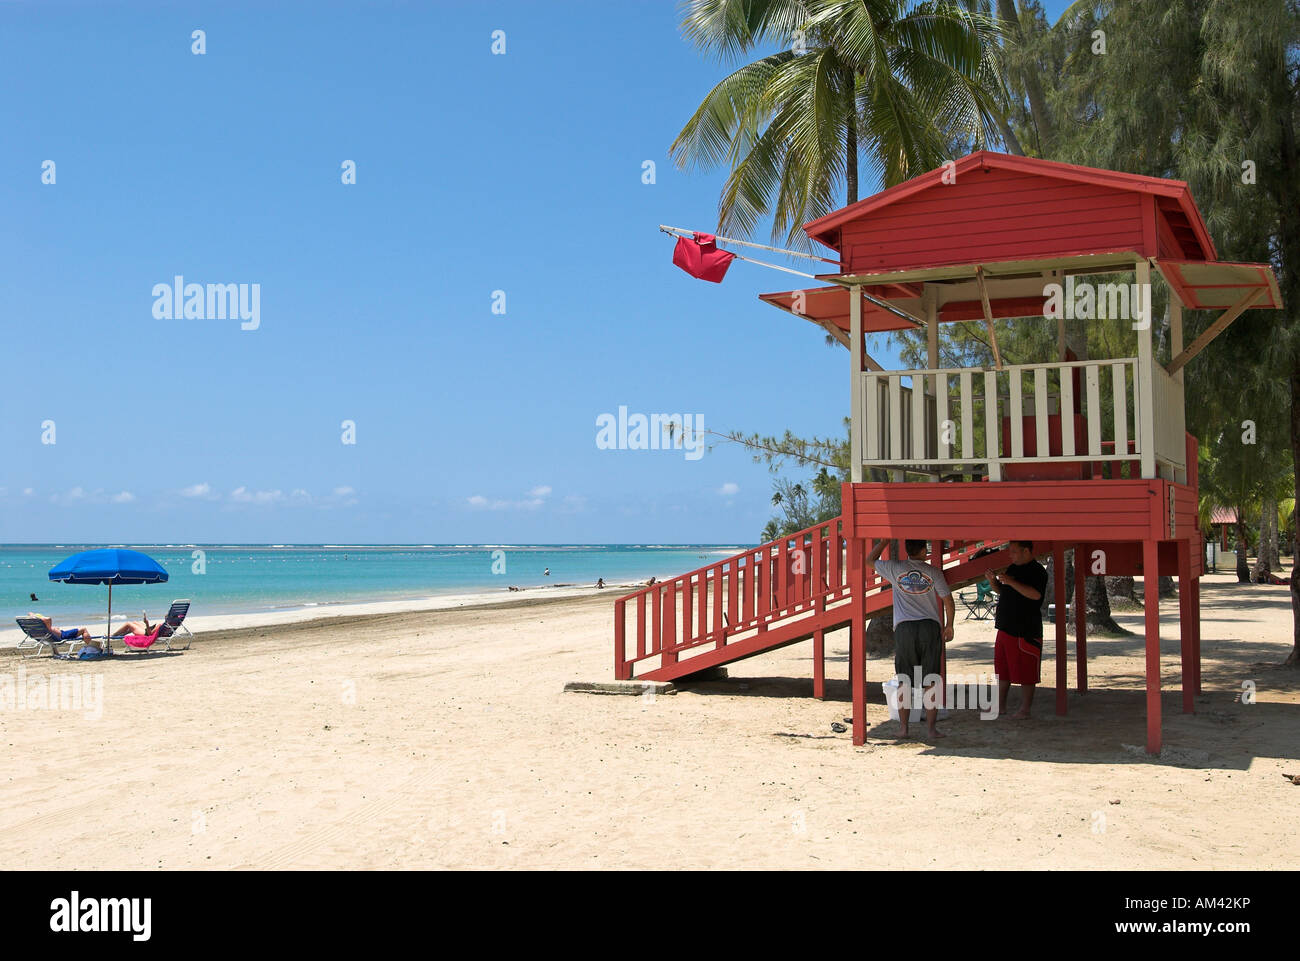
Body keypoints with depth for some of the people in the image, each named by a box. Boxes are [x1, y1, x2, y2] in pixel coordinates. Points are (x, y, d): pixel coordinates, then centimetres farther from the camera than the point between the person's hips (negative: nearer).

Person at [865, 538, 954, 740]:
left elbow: (869, 561, 17)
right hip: (930, 627, -1)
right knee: (931, 681, 3)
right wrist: (949, 626, 17)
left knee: (904, 680, 8)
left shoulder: (895, 569, 2)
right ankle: (931, 727, 2)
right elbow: (948, 600, 4)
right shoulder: (933, 572, 1)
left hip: (904, 627, 1)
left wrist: (885, 540, 21)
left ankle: (903, 726, 8)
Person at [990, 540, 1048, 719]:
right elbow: (1002, 591, 27)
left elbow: (1035, 594, -27)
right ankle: (1000, 706, 22)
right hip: (1006, 628, 9)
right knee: (1002, 670, 13)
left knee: (1025, 673, -1)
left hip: (1025, 631, -9)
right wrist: (994, 581, 7)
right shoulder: (1013, 568, 16)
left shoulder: (1037, 571, -10)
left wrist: (1010, 582, -28)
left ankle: (1025, 709, 6)